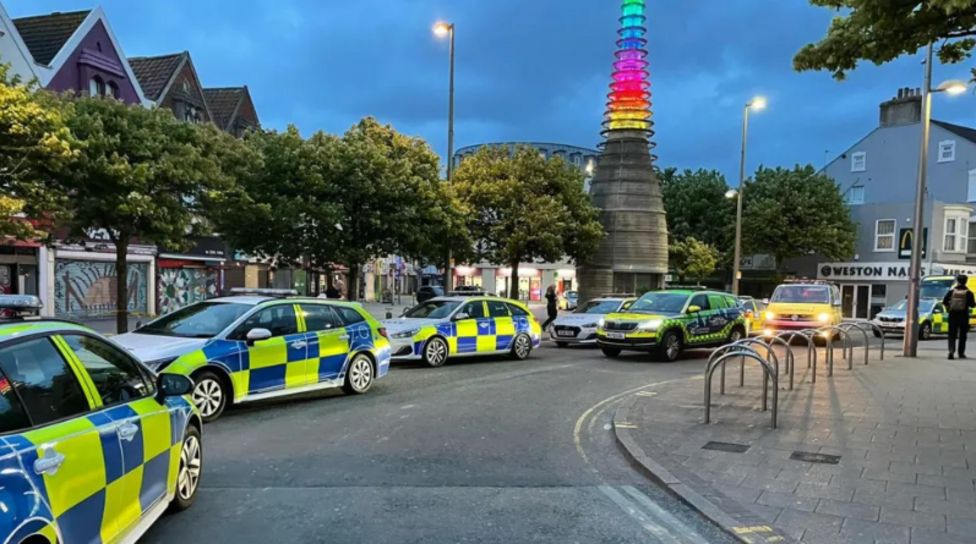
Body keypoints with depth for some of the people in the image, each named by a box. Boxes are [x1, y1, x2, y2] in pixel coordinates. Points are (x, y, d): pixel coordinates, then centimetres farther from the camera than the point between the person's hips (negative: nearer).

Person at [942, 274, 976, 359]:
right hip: (964, 316, -1)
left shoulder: (952, 291, -1)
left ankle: (951, 350, -16)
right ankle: (961, 353, 16)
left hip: (953, 315, 1)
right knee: (962, 336, 12)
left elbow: (944, 301, 0)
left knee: (952, 335, 4)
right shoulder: (968, 292, -7)